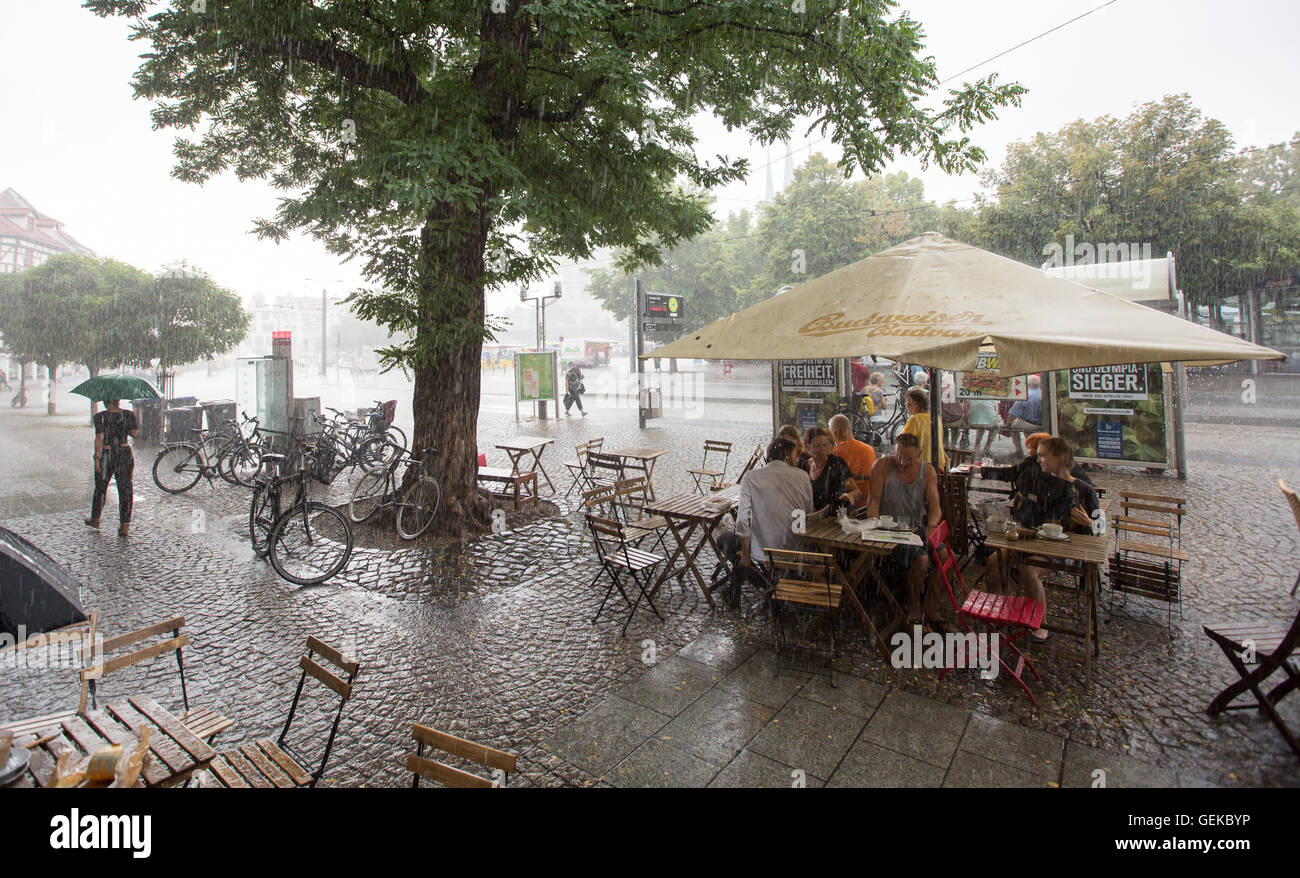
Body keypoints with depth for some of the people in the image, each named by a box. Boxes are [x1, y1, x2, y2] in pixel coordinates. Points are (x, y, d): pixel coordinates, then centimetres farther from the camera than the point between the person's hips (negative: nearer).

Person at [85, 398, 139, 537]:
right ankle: (125, 524, 1)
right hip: (125, 455, 1)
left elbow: (99, 439, -13)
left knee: (100, 488, 18)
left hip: (106, 456, -1)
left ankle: (95, 519, 36)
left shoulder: (100, 417, -10)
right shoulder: (129, 415, -4)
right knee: (125, 490, 4)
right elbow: (135, 433, -3)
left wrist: (97, 458, -9)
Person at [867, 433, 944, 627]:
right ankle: (913, 608, -5)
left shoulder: (928, 471, 3)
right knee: (921, 558, -28)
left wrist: (931, 525, -24)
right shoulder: (883, 466, -8)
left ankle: (932, 610, -3)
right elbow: (874, 501, -8)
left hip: (917, 528, 5)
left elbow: (935, 508, -2)